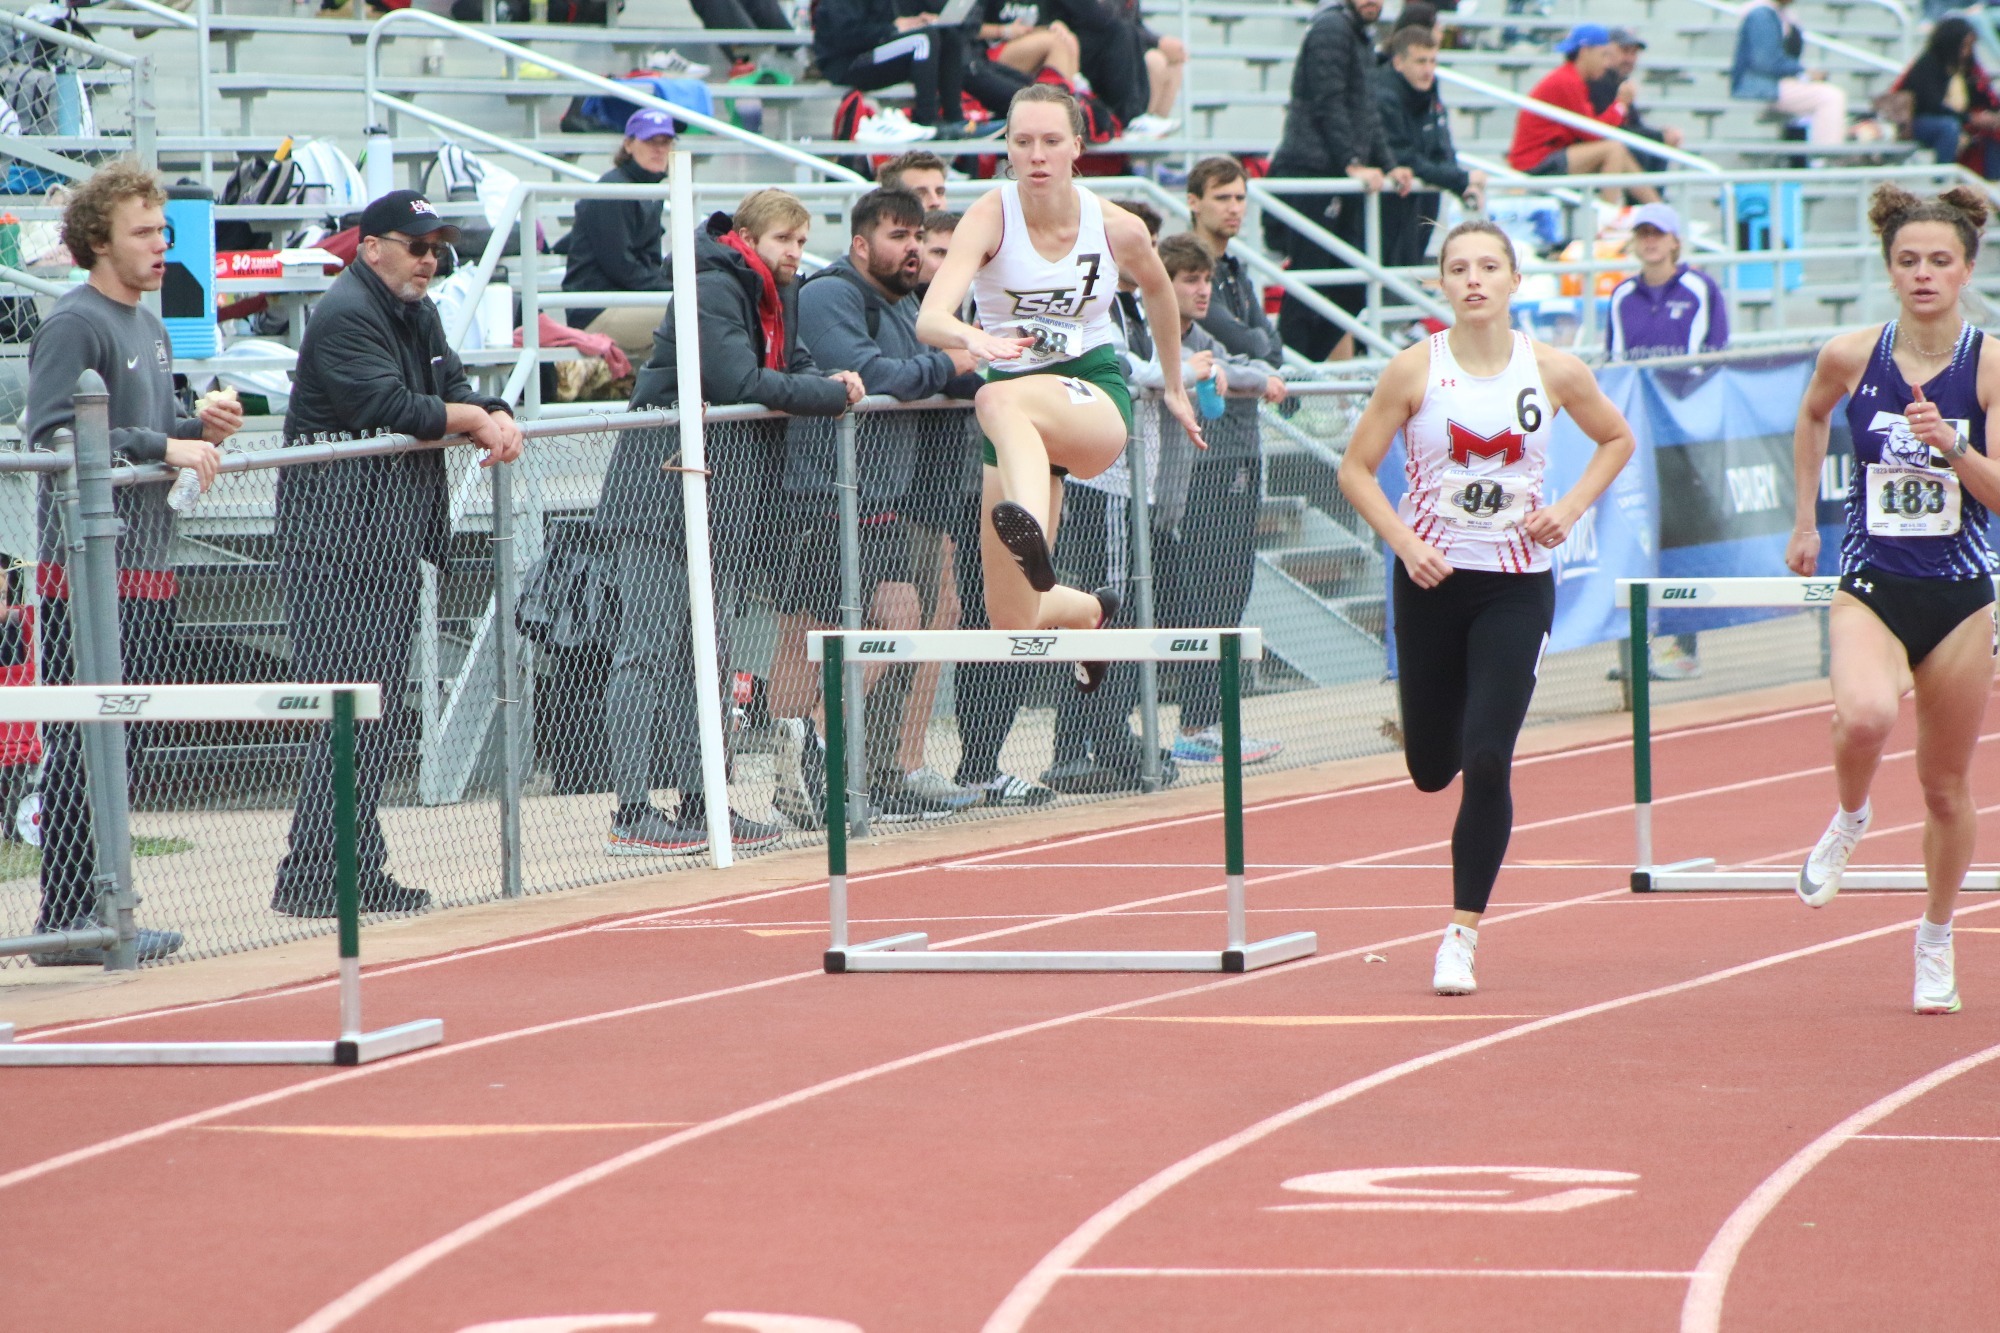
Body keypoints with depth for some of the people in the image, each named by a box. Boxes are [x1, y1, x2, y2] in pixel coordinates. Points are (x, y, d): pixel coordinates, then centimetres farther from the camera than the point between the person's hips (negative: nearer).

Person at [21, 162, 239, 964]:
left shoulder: (150, 328, 18)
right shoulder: (73, 325, -11)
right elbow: (49, 435, -19)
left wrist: (199, 428, 7)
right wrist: (163, 445, -21)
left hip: (147, 568, 9)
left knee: (123, 742, 11)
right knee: (81, 745, -9)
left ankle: (94, 908, 17)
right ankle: (66, 918, -8)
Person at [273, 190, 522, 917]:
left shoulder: (417, 314, 20)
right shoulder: (345, 317, -11)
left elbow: (454, 389, 16)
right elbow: (388, 405, -22)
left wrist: (497, 418, -6)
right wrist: (470, 417, -11)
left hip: (394, 539, 10)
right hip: (339, 543, -10)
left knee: (379, 710, 9)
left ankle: (359, 871, 12)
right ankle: (313, 877, -12)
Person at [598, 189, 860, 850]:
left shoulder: (780, 296, 14)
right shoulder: (712, 292, -14)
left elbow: (794, 368, 17)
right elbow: (740, 383, -23)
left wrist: (829, 386, -5)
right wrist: (831, 393, -16)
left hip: (727, 496, 9)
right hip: (660, 497, -9)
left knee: (707, 653, 11)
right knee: (651, 650, -10)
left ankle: (700, 802, 15)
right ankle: (632, 814, -11)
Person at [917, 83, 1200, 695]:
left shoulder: (1118, 229, -5)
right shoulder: (989, 218, -11)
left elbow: (1158, 288, 20)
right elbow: (929, 319, -26)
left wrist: (1174, 385, 30)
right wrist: (972, 337, -49)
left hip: (1095, 397, -2)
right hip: (1015, 410, 2)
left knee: (1000, 400, -40)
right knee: (1012, 624, 2)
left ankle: (1032, 536, -67)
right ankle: (1091, 610, 39)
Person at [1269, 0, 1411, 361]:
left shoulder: (1360, 37, 20)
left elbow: (1368, 115, 23)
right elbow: (1328, 103, -17)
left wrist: (1389, 168, 13)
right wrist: (1354, 165, -20)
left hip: (1342, 179, 10)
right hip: (1311, 167, -10)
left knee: (1350, 290, 9)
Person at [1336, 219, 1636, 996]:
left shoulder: (1555, 372, -4)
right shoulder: (1416, 371, -6)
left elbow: (1617, 440, 13)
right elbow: (1356, 470, -2)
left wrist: (1570, 509, -2)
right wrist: (1407, 545, -15)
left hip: (1517, 587, -1)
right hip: (1432, 581, 1)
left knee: (1488, 761, -14)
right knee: (1430, 770, 10)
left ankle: (1462, 933, -4)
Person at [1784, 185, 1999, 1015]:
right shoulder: (1851, 357, -4)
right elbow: (1811, 418, 19)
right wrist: (1805, 522, 18)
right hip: (1871, 587, 0)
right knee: (1866, 716, -31)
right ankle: (1849, 818, 3)